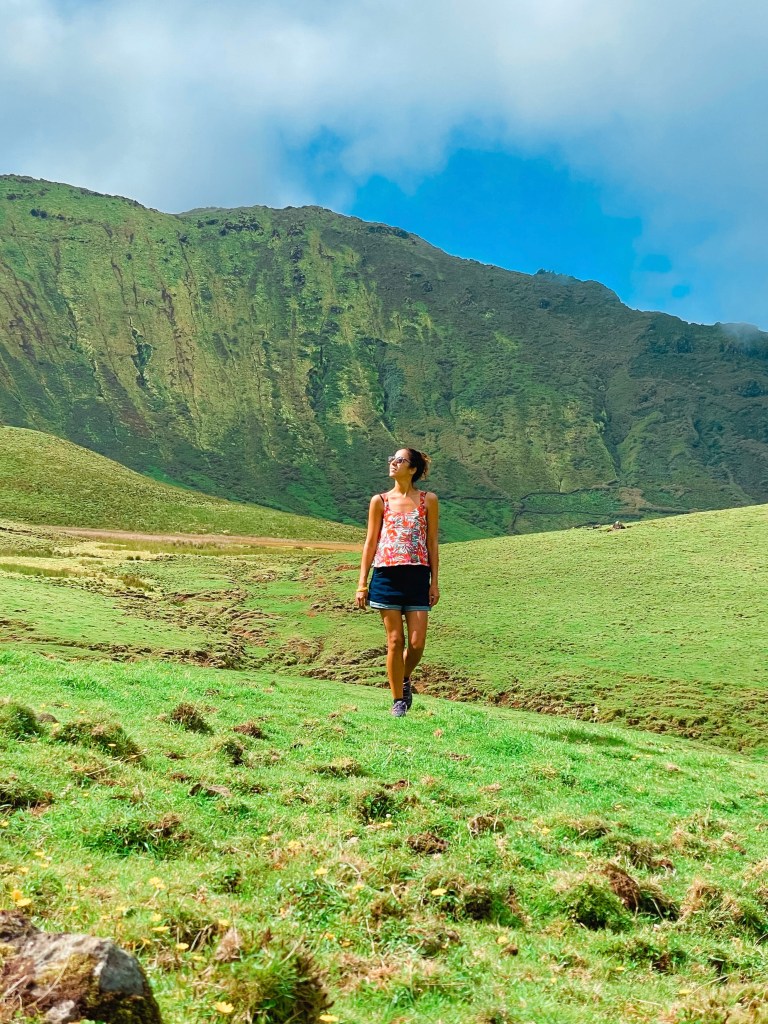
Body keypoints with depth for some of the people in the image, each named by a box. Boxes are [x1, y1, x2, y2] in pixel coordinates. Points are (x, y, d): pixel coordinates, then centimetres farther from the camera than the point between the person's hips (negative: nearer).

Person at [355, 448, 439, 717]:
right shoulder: (380, 501, 7)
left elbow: (432, 542, 8)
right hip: (387, 575, 0)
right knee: (395, 641, 1)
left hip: (418, 576, 0)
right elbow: (370, 543, 8)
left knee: (417, 642, -3)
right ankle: (398, 701, 13)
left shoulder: (428, 500, 6)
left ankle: (405, 679, 28)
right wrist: (362, 583, 4)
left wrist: (434, 581, 4)